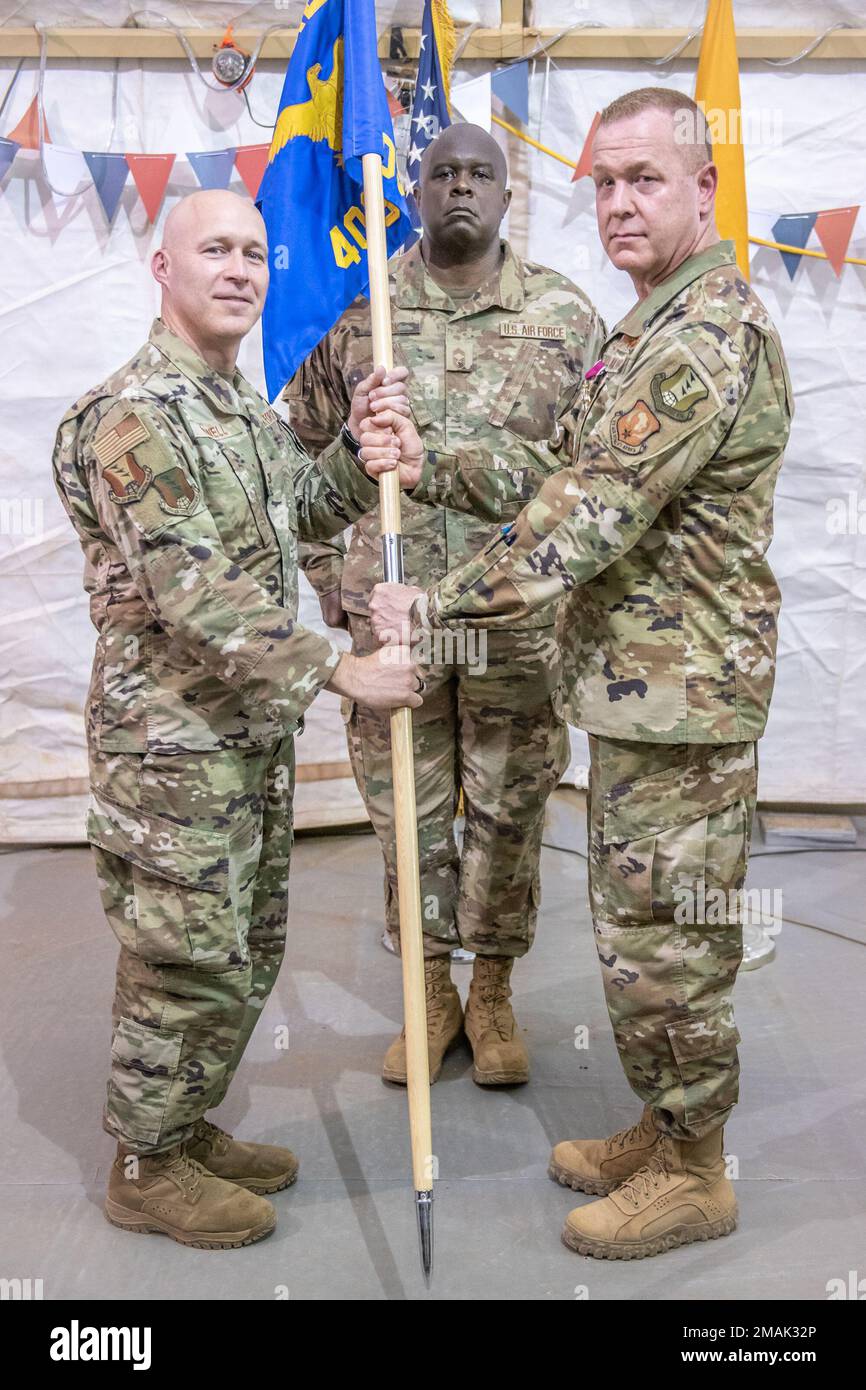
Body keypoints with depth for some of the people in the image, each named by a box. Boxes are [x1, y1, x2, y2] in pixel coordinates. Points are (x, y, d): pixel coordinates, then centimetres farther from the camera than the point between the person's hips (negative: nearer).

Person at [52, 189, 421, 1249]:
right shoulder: (134, 414, -17)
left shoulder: (246, 409, 13)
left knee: (248, 951, 18)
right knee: (187, 961, 2)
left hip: (256, 727, 9)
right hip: (171, 736, -9)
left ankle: (189, 1129, 36)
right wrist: (340, 672, -25)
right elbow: (192, 594, -24)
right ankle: (146, 1170, 22)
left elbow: (311, 512, 23)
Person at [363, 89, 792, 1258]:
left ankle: (692, 1175, 22)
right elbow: (566, 480, 13)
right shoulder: (652, 328, 16)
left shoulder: (711, 334, -19)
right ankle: (661, 1130, 37)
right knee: (639, 929, 20)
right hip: (637, 686, 10)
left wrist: (434, 607, -19)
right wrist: (430, 468, -1)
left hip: (682, 700, -10)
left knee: (668, 941, 3)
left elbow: (592, 515, -25)